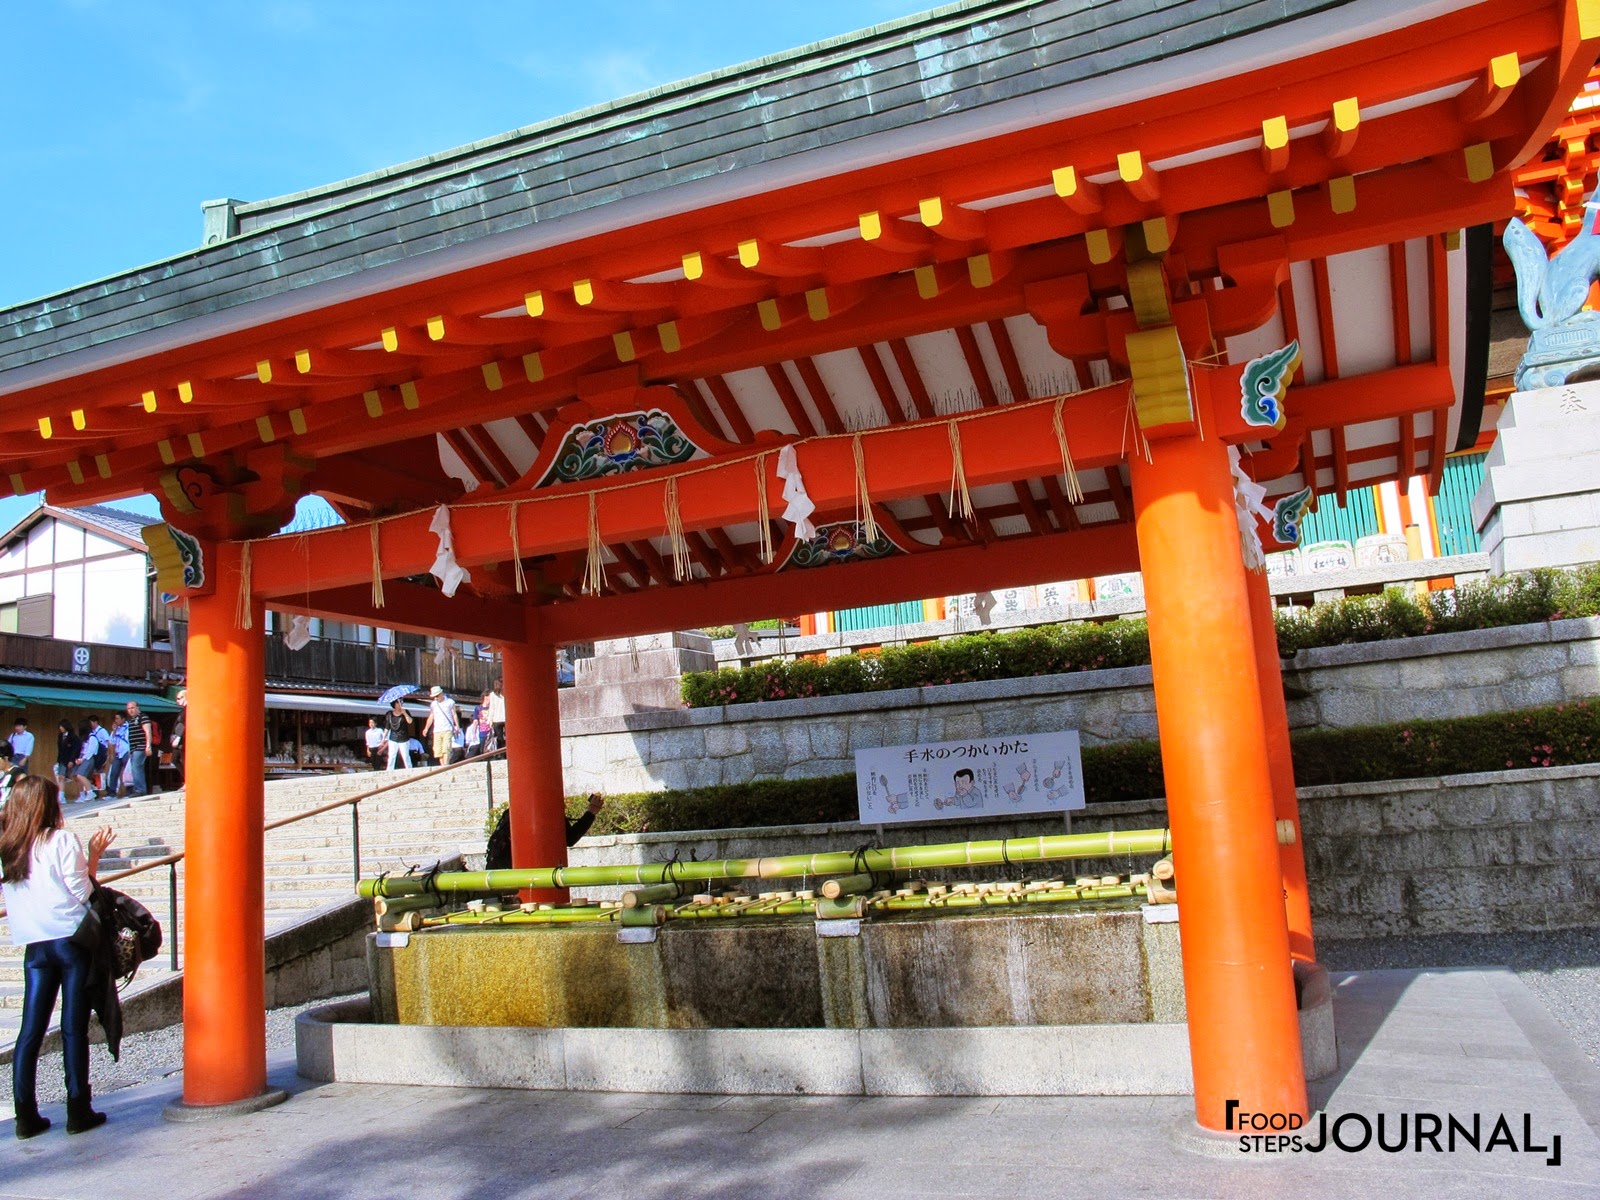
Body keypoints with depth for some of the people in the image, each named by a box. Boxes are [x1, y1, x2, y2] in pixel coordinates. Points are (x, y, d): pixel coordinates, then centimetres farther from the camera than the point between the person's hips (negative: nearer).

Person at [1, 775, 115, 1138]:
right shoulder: (62, 841, -9)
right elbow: (82, 893, -10)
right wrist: (94, 855, -3)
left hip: (34, 945, 5)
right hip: (72, 939, -5)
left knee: (31, 1028, 9)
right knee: (74, 1027, 0)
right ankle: (78, 1110, 5)